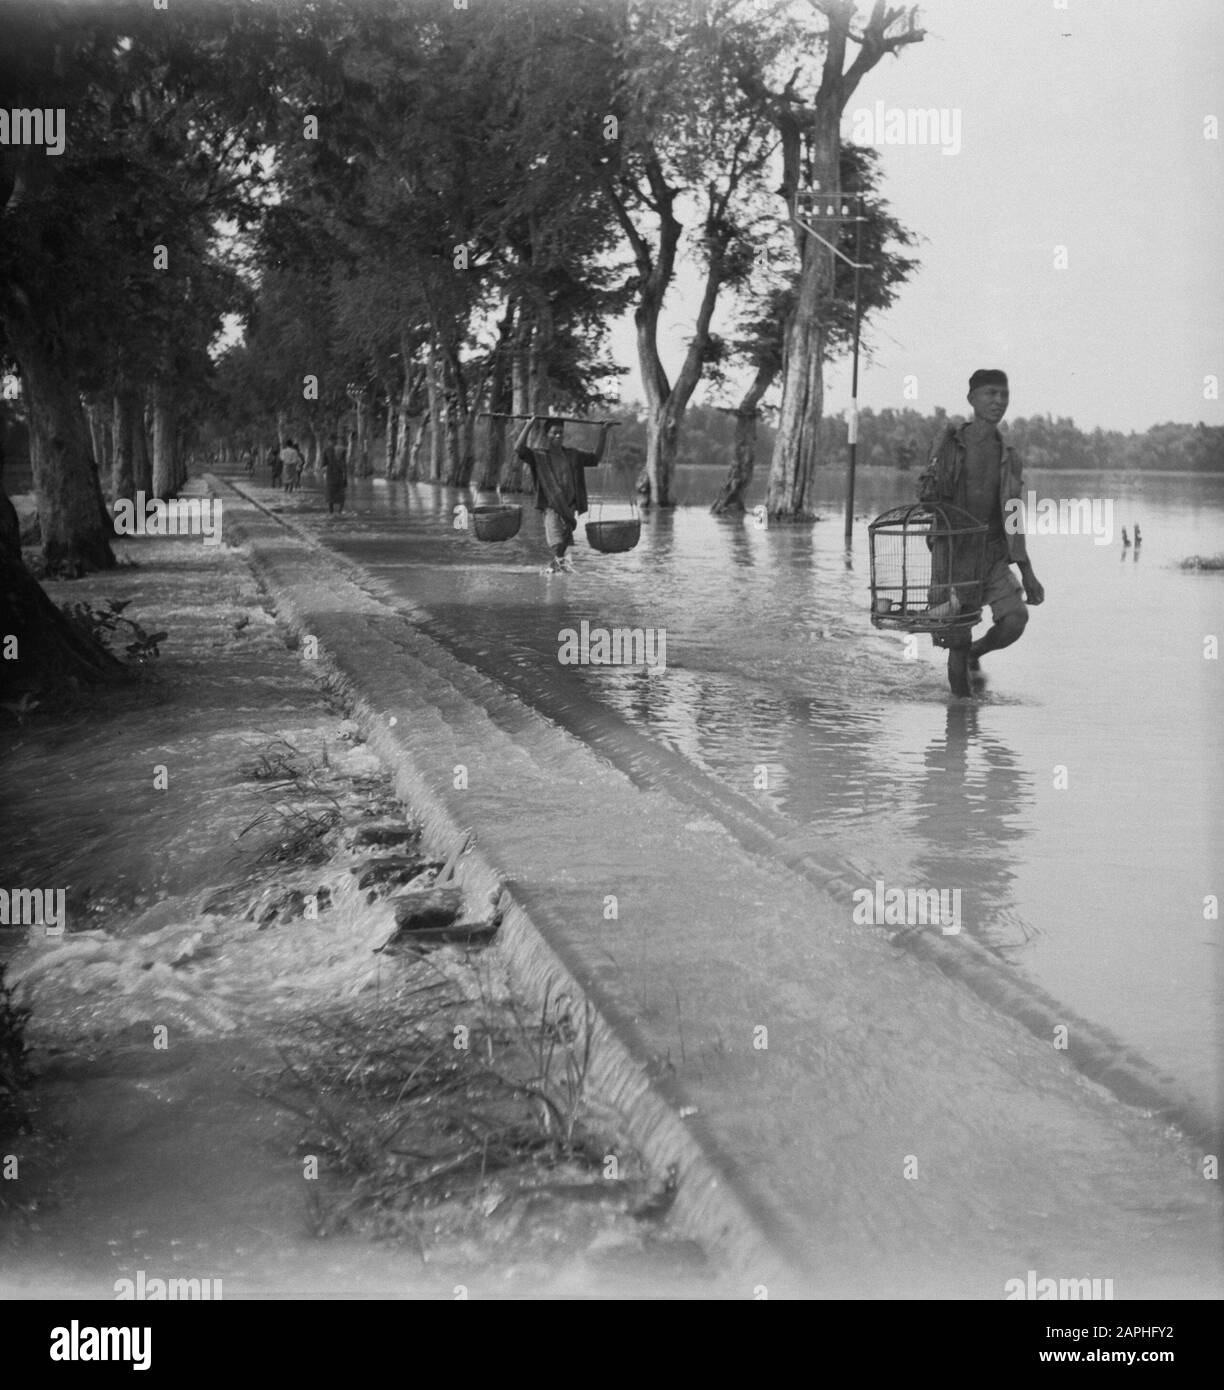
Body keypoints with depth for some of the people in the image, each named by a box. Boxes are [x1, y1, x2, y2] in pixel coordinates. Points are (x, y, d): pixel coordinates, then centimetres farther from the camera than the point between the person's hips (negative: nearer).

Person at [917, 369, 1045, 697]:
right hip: (953, 555, -3)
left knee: (1015, 620, -18)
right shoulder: (951, 443, -2)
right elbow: (927, 498, -3)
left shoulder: (1007, 457, 10)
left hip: (993, 556, 3)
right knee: (958, 641, -3)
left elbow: (1012, 520, 15)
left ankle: (976, 653, 14)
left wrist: (1027, 572, 12)